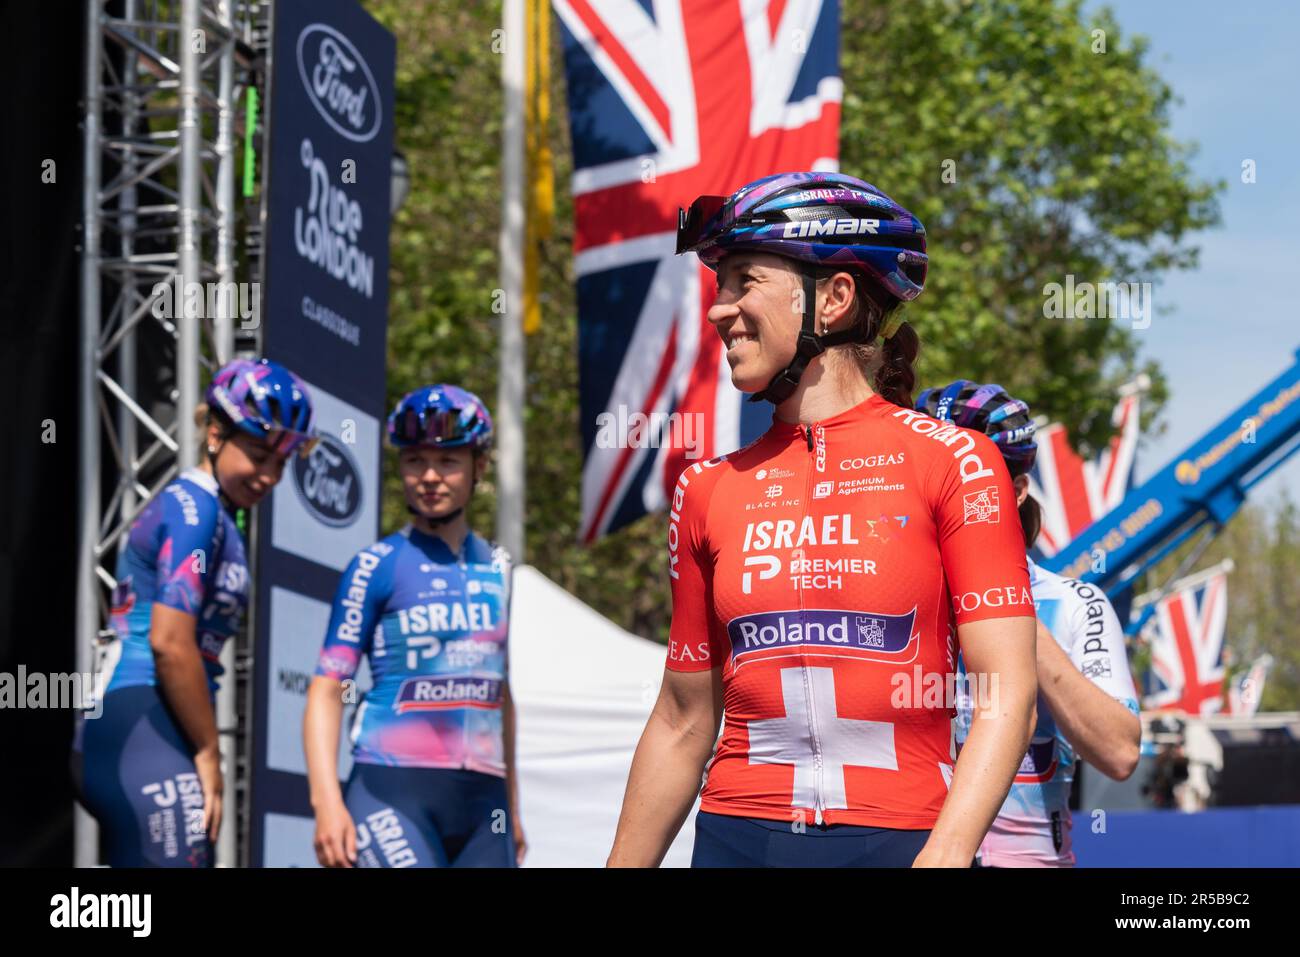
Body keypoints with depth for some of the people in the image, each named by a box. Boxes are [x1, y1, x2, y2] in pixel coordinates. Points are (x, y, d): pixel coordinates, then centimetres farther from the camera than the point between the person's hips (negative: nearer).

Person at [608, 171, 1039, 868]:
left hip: (901, 838, -3)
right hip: (736, 835, 3)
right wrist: (623, 864, 10)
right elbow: (683, 721, 13)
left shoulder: (951, 461, -3)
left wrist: (945, 855, -21)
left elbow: (1006, 693, -9)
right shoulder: (708, 488, 8)